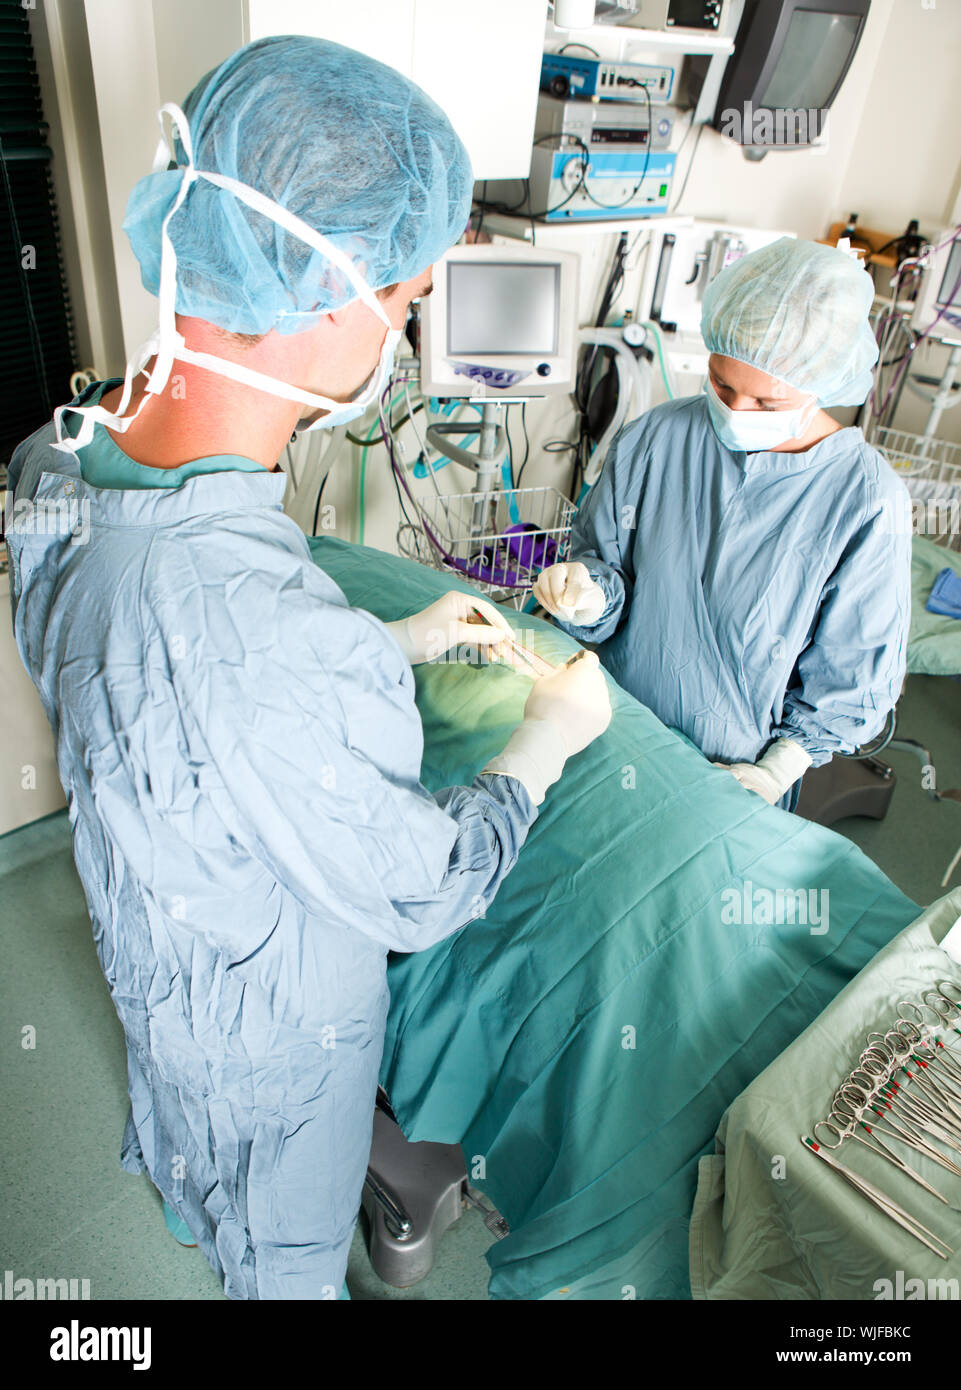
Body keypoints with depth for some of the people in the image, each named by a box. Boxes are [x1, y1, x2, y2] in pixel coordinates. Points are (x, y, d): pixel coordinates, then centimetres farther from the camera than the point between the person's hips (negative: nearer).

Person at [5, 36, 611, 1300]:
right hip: (268, 1012, -8)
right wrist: (548, 738, -15)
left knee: (188, 1112, 41)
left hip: (151, 933, 8)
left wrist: (393, 646, -1)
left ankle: (189, 1218, 74)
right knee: (286, 1232, 29)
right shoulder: (271, 638, -47)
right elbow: (419, 896, -29)